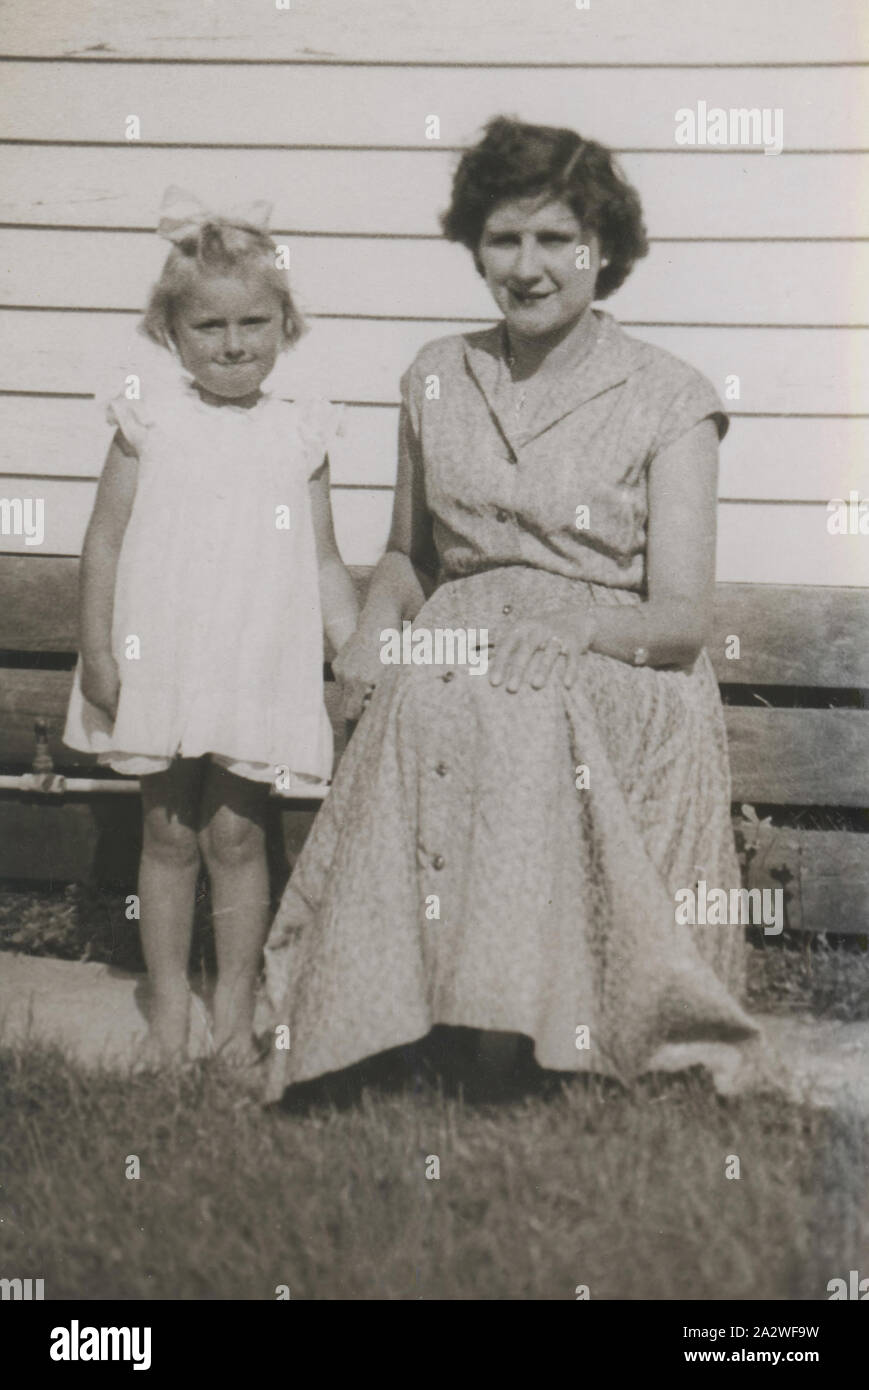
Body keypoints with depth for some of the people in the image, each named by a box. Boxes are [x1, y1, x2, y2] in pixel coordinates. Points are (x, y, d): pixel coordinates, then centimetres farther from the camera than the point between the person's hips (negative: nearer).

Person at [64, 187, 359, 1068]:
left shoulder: (298, 435, 2)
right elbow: (105, 541, 0)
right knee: (167, 836, 9)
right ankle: (168, 1005, 22)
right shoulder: (151, 420, -2)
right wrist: (98, 654, -5)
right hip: (159, 665, 0)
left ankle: (235, 1005, 20)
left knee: (235, 835, 5)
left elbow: (323, 565, 7)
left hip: (258, 671, 0)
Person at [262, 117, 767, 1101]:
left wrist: (581, 625, -25)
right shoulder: (437, 379, 14)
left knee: (531, 723, -37)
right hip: (452, 665, 3)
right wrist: (374, 626, 2)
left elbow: (683, 616, -5)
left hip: (617, 686, -3)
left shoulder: (668, 399, 1)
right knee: (425, 716, -33)